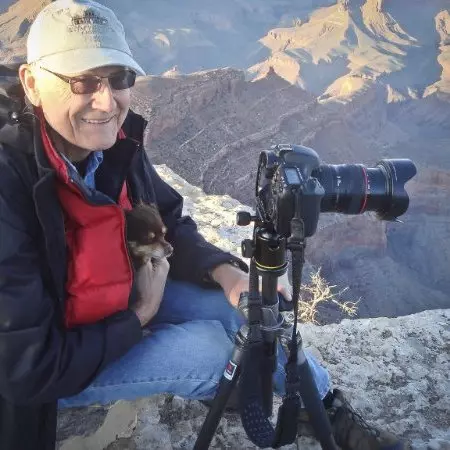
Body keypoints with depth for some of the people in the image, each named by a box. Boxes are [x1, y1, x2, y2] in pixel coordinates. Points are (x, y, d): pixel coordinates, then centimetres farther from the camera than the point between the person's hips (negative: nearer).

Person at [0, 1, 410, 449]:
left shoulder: (118, 144, -13)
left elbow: (168, 226, 1)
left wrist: (227, 272, -17)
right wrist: (139, 318, -19)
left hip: (124, 295, 6)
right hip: (51, 371, -5)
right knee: (207, 349, -15)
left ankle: (325, 409, 18)